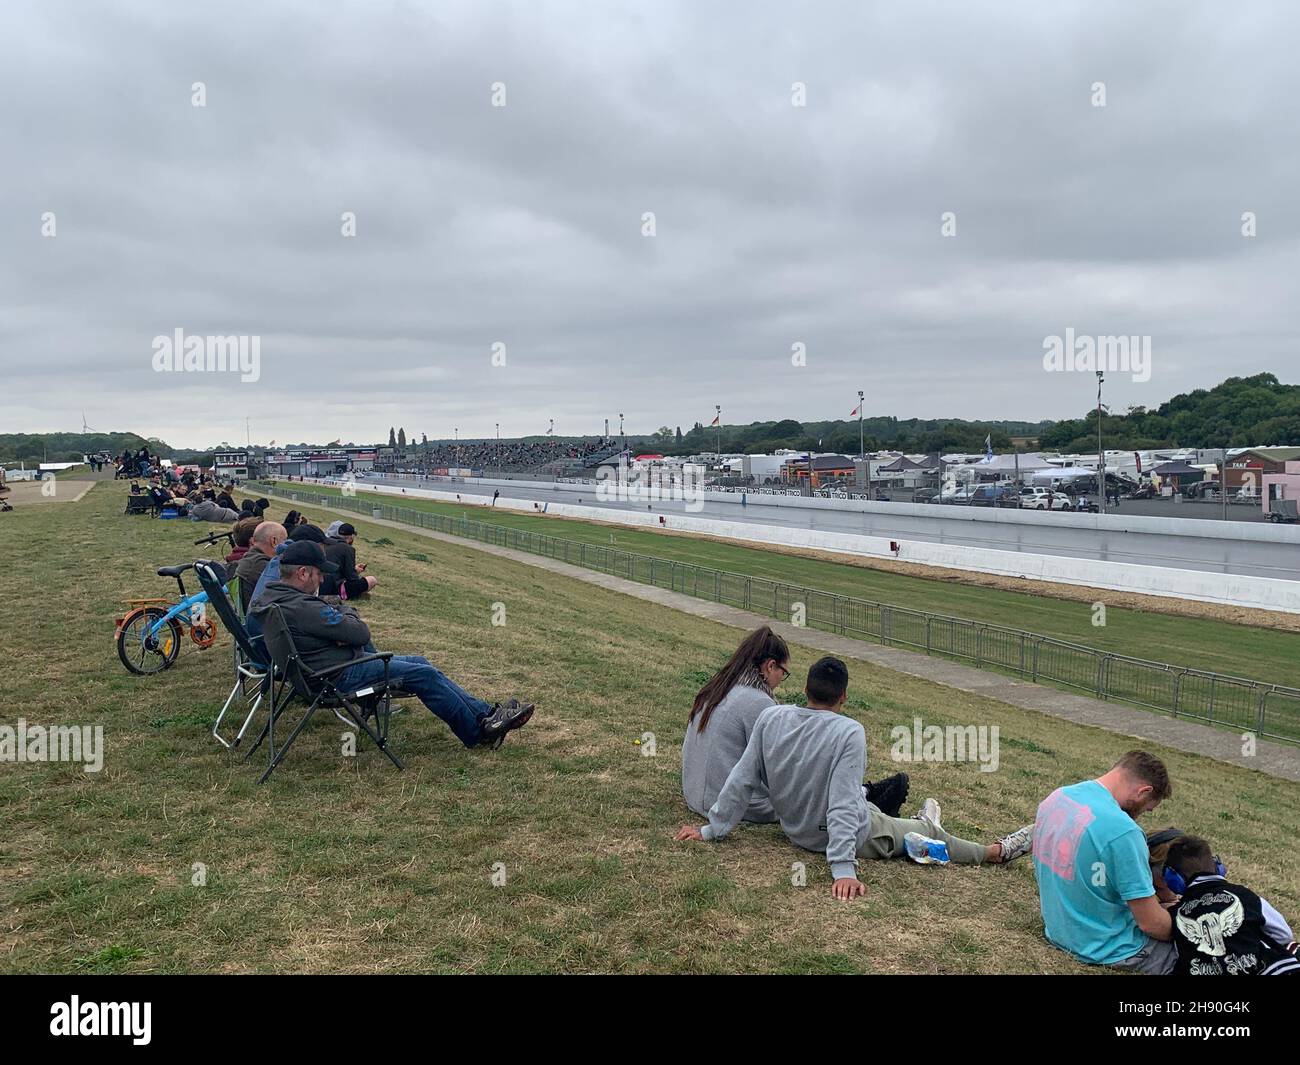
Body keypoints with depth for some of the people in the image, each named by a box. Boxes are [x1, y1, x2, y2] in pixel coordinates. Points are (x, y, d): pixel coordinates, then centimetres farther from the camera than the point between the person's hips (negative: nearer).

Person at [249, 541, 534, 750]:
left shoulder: (271, 598, 5)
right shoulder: (303, 608, -28)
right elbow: (362, 633, -23)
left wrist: (339, 612, -9)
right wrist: (345, 610, -1)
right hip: (341, 676, -11)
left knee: (421, 663, 9)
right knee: (424, 674, -9)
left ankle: (486, 713, 10)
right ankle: (479, 732, 5)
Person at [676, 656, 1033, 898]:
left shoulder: (770, 718, -17)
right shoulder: (849, 732, -29)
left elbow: (741, 781, -12)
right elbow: (843, 804, -33)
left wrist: (712, 830, -3)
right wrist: (843, 869, -33)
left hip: (794, 829, 5)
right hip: (850, 834, -4)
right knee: (928, 835, 19)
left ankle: (919, 828, 54)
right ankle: (997, 852, 38)